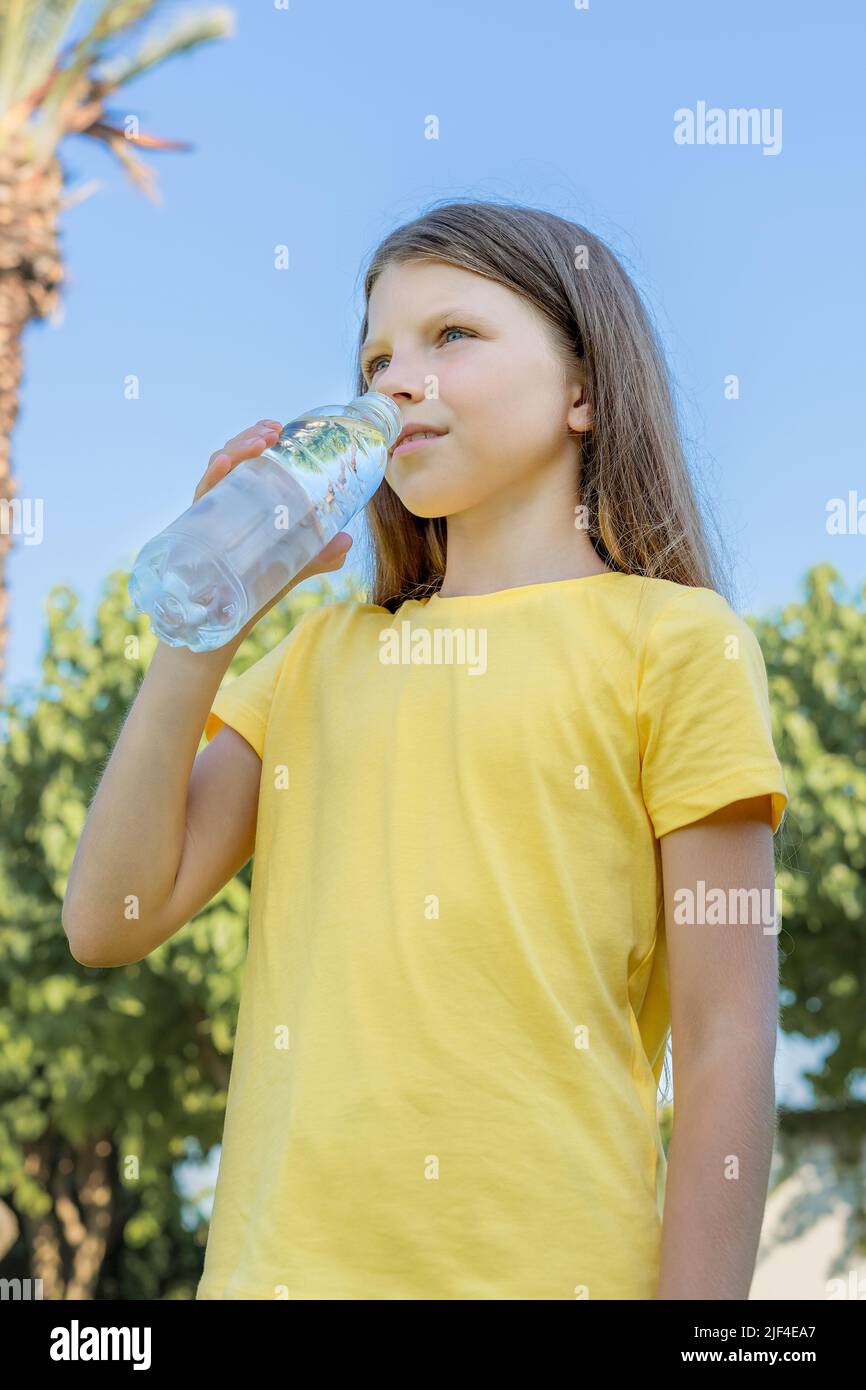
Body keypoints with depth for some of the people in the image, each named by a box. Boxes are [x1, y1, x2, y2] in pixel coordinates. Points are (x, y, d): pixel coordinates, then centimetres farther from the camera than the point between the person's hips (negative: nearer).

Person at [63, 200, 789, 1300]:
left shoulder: (674, 639, 0)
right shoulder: (320, 653, 14)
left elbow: (724, 1045, -5)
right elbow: (112, 921, 4)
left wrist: (696, 1294, -10)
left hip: (537, 1263, -4)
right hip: (276, 1261, 4)